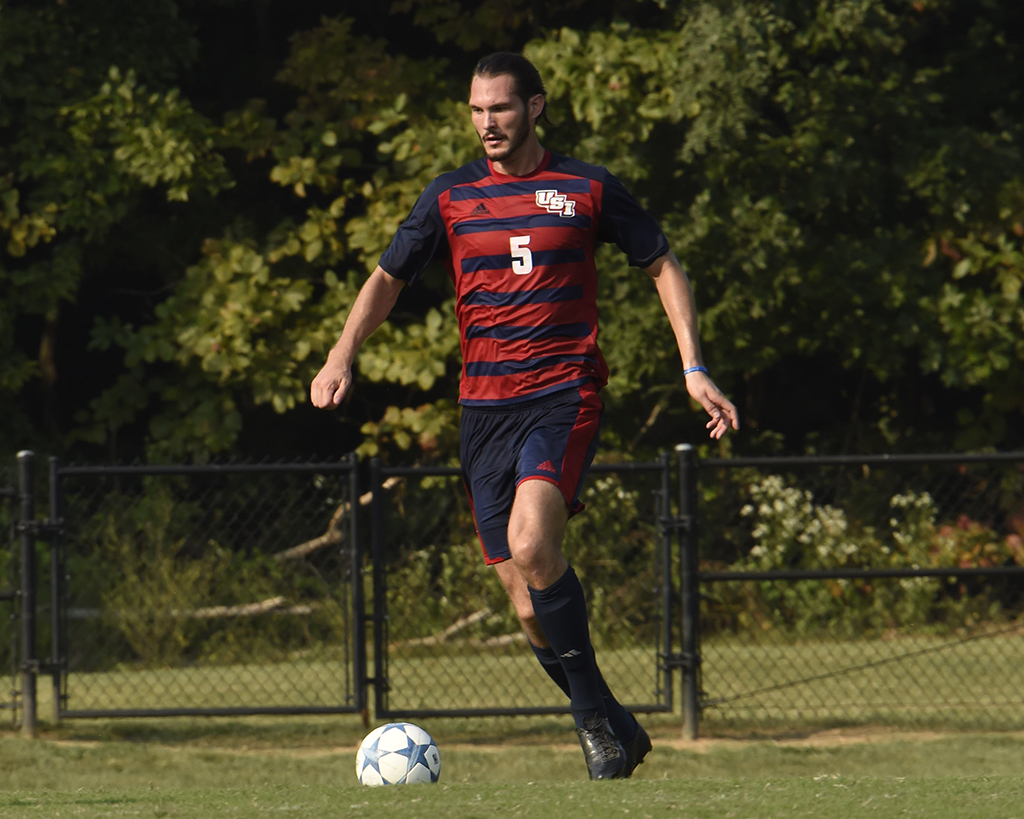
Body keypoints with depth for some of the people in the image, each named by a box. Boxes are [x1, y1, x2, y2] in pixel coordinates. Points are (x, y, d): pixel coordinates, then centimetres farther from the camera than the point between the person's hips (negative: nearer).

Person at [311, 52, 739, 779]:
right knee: (527, 601, 1)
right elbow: (388, 279, 16)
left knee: (530, 546, -27)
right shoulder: (451, 198, 9)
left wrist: (694, 370, 1)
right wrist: (342, 356, -1)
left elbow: (664, 268, 10)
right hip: (484, 409, 4)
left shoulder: (587, 190, 2)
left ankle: (597, 716, -15)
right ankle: (615, 732, 18)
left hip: (565, 395, -4)